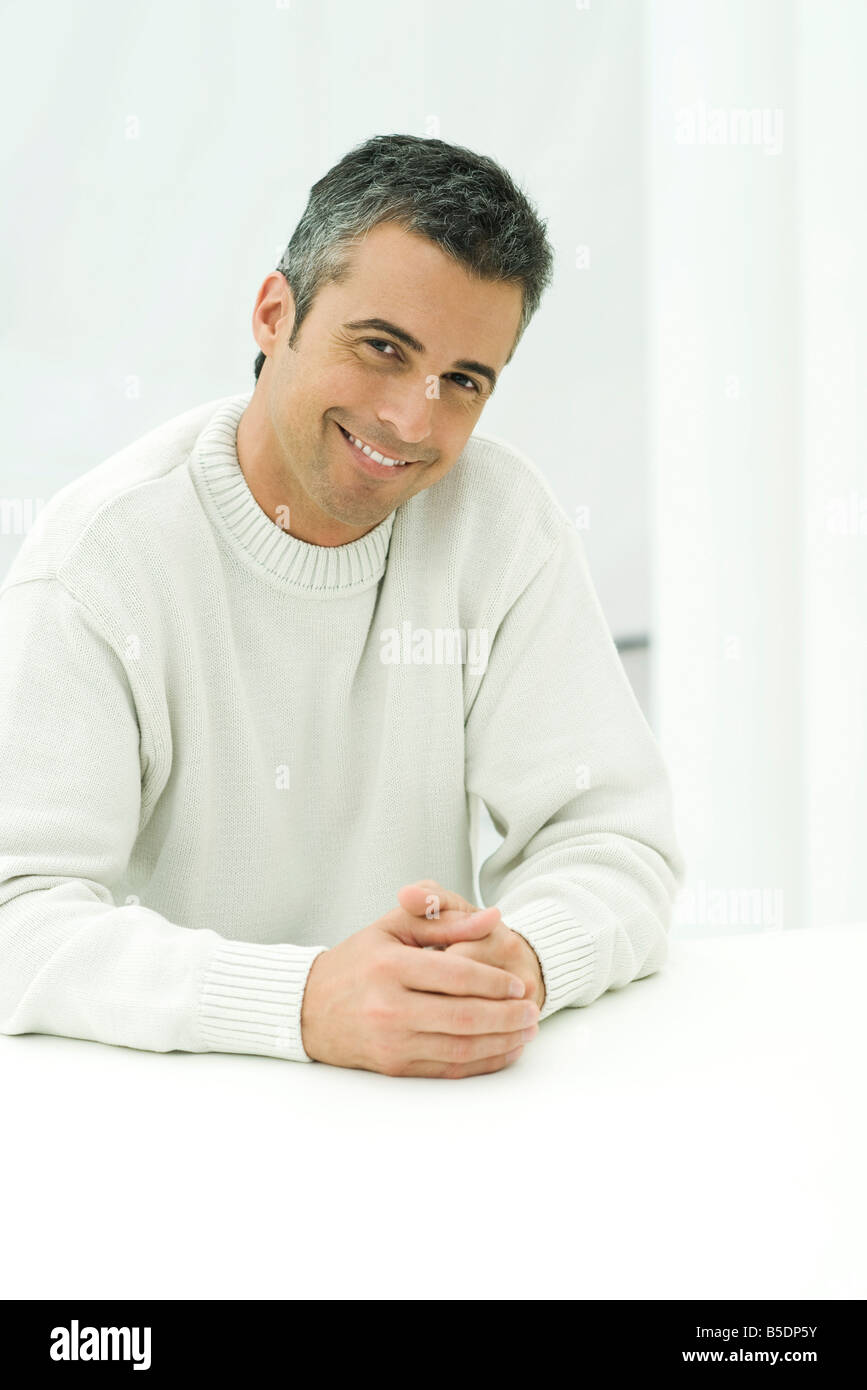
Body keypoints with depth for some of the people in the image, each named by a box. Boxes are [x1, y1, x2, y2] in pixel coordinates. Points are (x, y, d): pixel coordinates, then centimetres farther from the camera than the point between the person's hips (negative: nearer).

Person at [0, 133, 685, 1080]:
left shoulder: (504, 521, -1)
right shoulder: (101, 554, -10)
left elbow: (613, 836, -2)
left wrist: (522, 960, -24)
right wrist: (303, 1001, -33)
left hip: (437, 1113, 5)